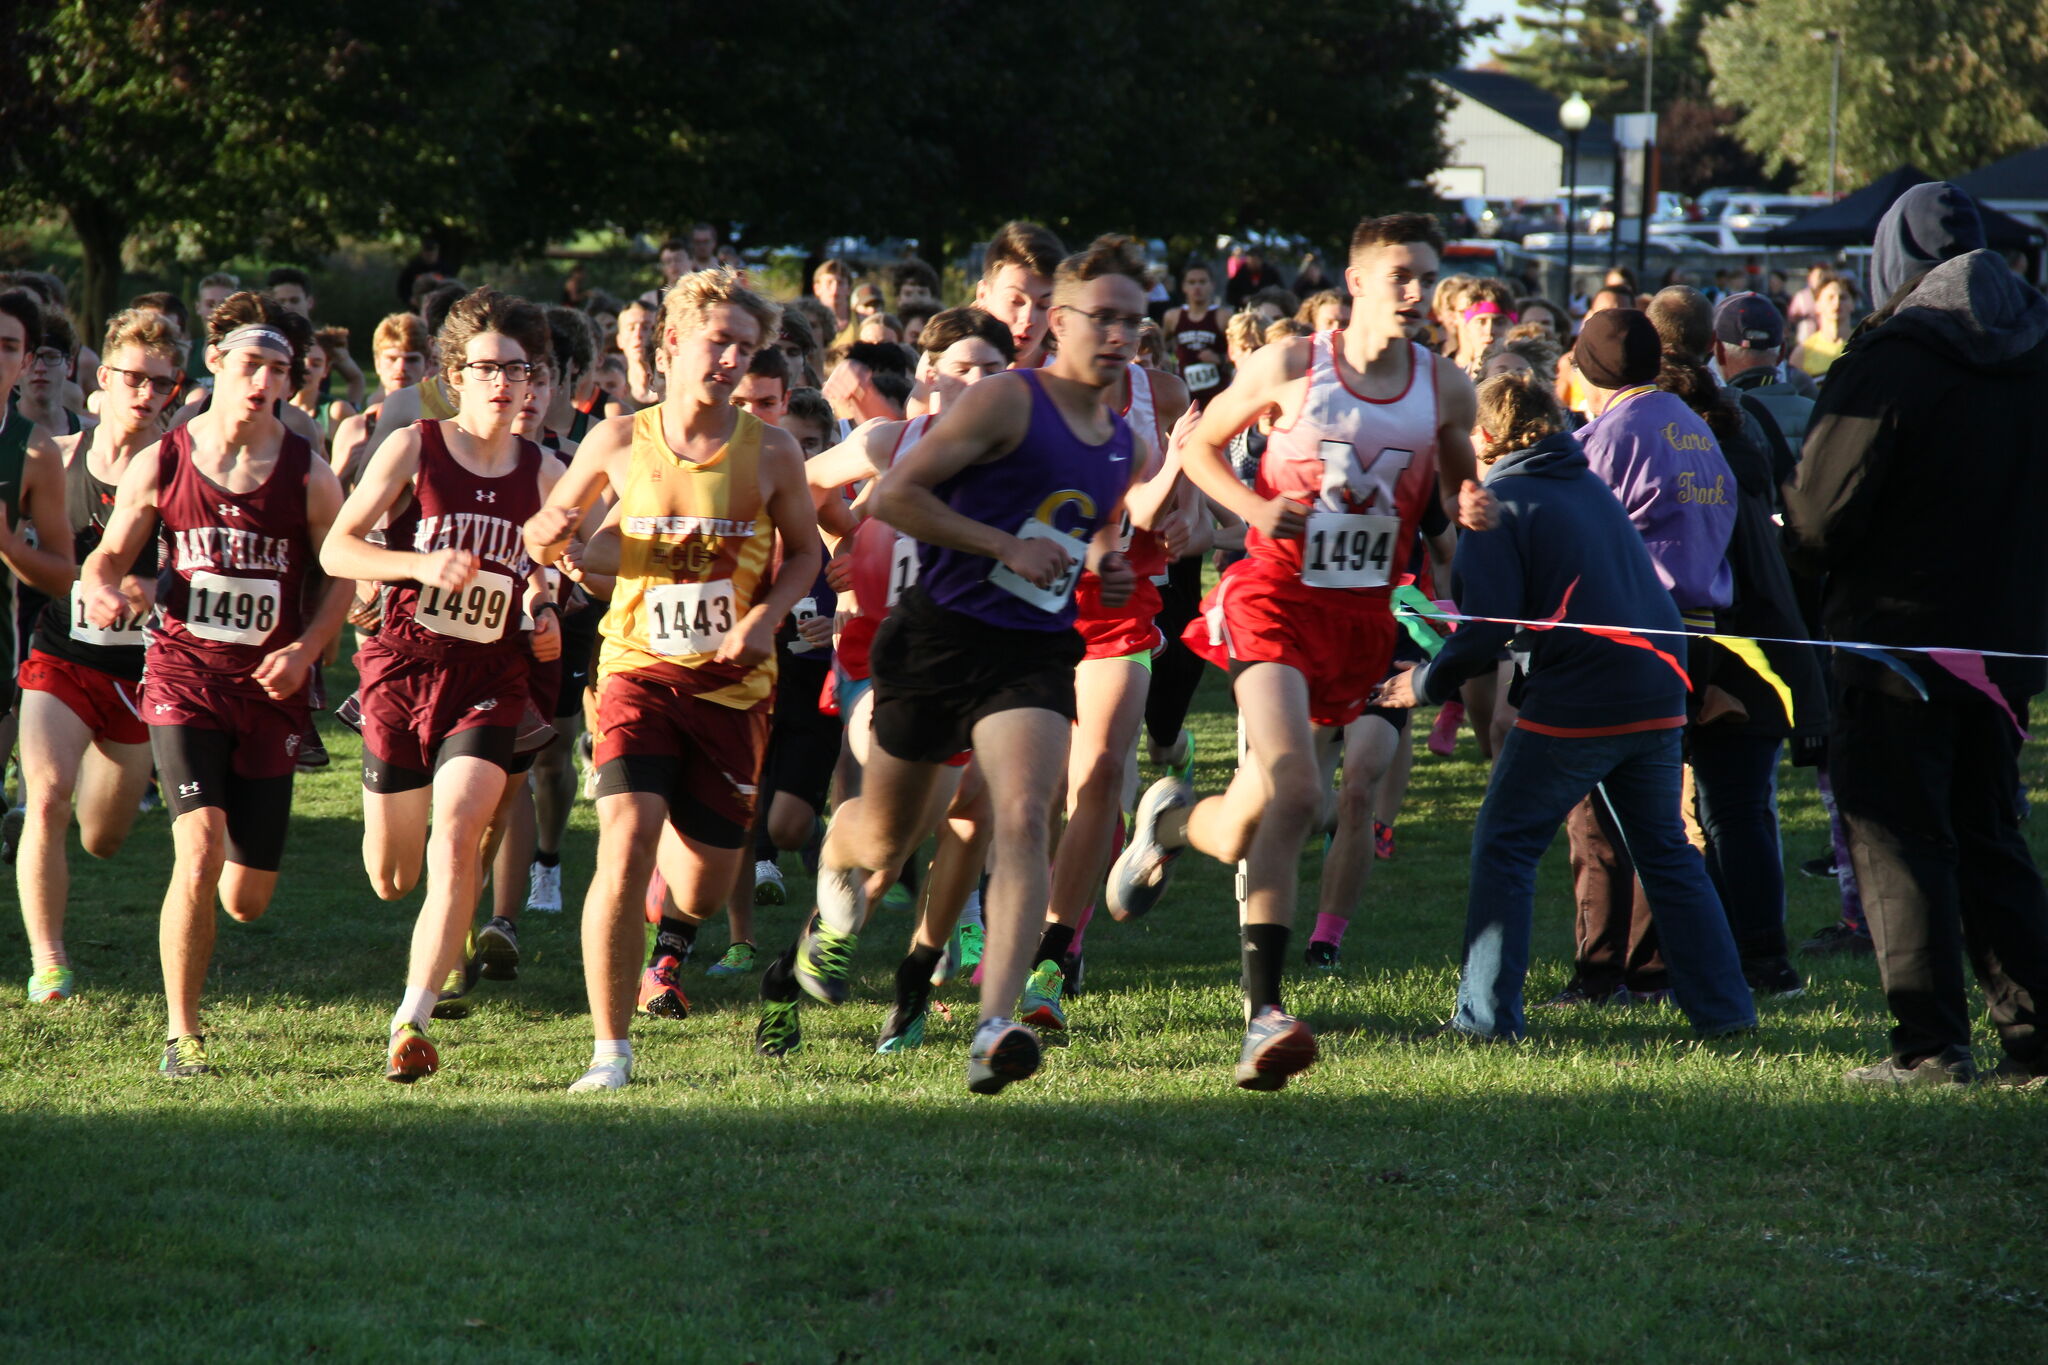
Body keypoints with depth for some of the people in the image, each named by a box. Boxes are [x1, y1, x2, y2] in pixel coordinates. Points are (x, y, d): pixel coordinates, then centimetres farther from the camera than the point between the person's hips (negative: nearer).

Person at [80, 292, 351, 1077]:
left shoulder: (308, 476, 0)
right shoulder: (160, 465, -1)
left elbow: (342, 578, 7)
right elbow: (109, 555, 8)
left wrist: (306, 649, -9)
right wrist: (102, 590, -16)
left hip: (270, 690, 2)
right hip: (184, 679, -2)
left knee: (247, 898, 6)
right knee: (199, 854, -21)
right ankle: (182, 1035, -8)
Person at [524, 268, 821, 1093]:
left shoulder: (770, 452, 0)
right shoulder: (620, 443, 0)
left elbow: (803, 550, 13)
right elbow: (546, 532, 12)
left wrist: (768, 615, -5)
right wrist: (551, 535, -12)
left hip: (732, 682, 2)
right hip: (639, 670, -2)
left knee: (706, 886, 6)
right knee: (625, 843, -22)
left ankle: (674, 939, 47)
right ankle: (611, 1050, -14)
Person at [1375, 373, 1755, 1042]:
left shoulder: (1501, 503, -5)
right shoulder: (1592, 486, 18)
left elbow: (1487, 627, -13)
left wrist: (1425, 683, -1)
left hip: (1575, 705, -7)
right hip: (1657, 693, 7)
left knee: (1504, 847, 4)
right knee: (1667, 853, 16)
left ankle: (1486, 1014, 0)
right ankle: (1724, 1007, 14)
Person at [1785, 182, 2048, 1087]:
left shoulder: (1889, 362, -15)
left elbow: (1821, 518, -15)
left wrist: (1790, 519, 6)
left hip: (1898, 632, -6)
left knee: (1896, 836, 0)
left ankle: (1930, 1042, -7)